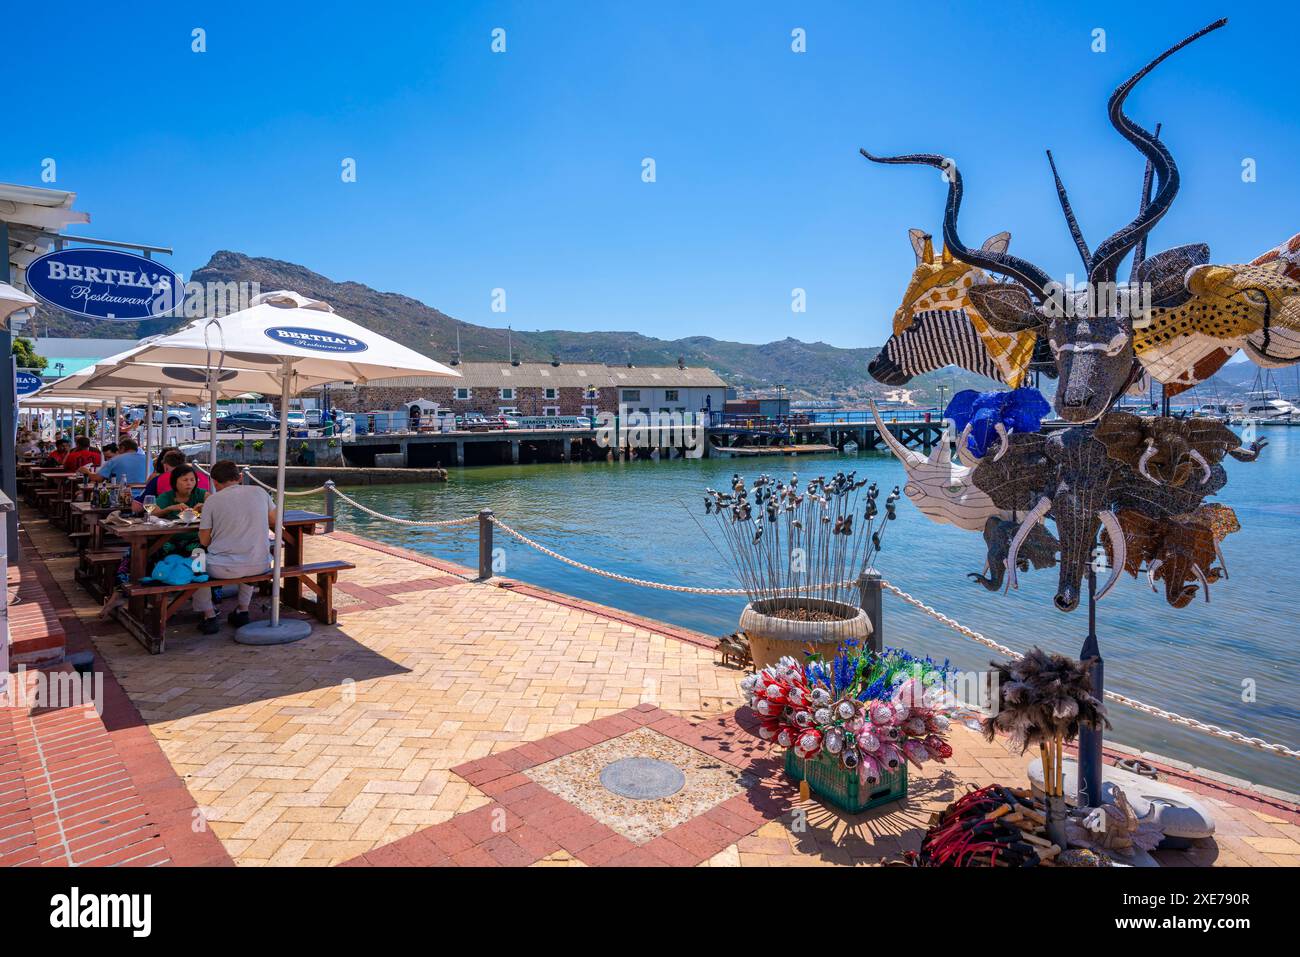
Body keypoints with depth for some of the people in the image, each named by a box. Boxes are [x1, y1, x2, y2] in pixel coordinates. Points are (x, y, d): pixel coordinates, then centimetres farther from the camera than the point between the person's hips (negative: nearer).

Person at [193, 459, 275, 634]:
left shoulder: (212, 500, -6)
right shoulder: (259, 492, 1)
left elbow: (204, 541, 0)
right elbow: (274, 521, 14)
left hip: (223, 568, -3)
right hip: (260, 566, 3)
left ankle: (209, 616, 23)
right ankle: (243, 611, 36)